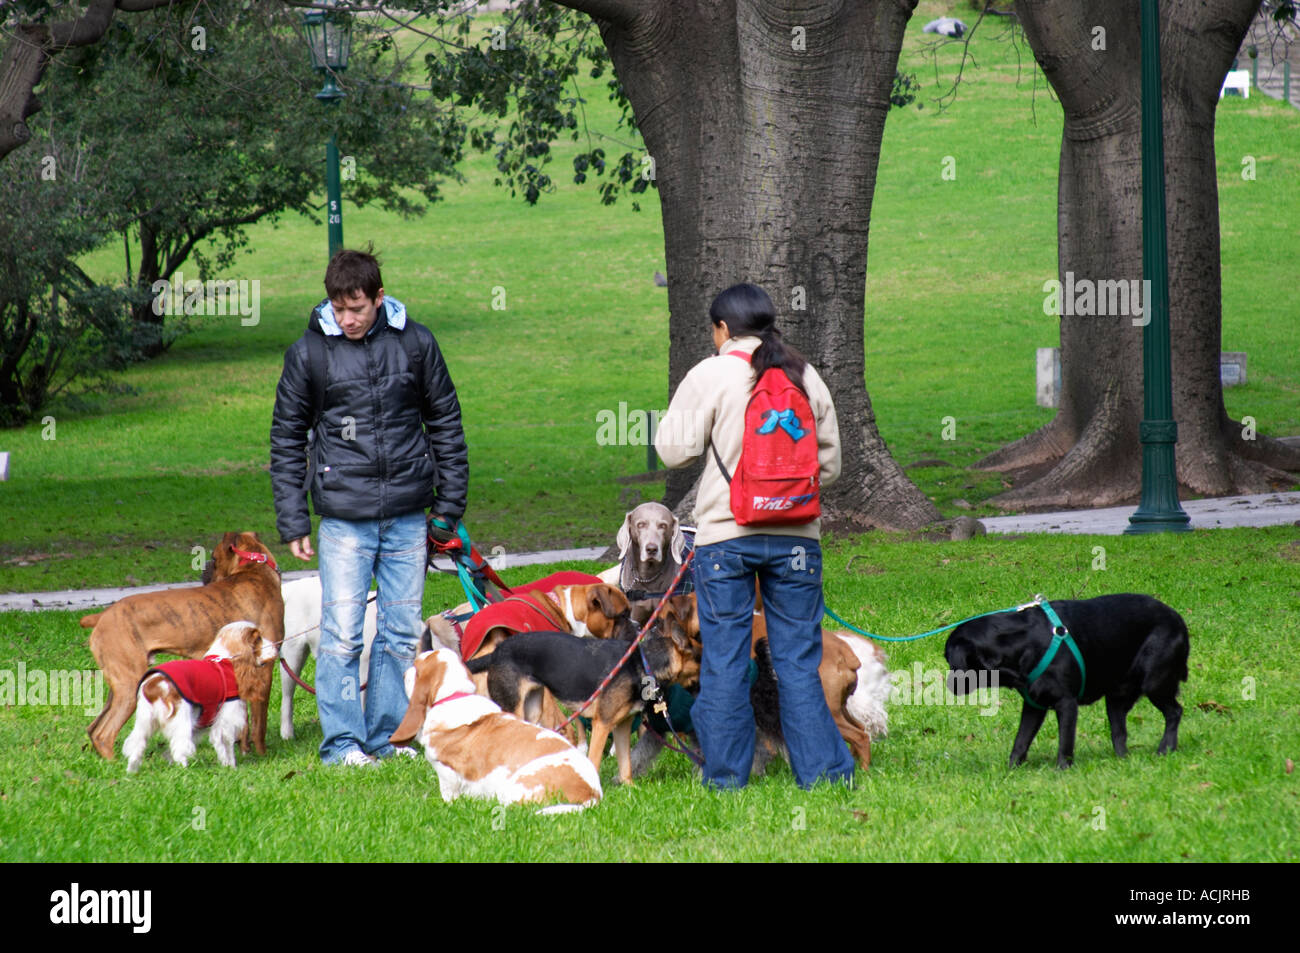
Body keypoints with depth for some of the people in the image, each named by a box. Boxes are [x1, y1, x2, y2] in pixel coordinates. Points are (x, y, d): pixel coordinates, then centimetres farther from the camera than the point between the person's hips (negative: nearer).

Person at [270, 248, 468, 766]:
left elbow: (445, 423, 11)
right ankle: (342, 740, -1)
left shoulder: (415, 343, 2)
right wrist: (292, 521, 1)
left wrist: (450, 505, 8)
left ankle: (388, 735, 16)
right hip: (344, 516, -2)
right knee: (341, 634, -7)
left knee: (402, 633, 6)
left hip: (408, 515, 2)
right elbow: (287, 438, 6)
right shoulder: (309, 353, -1)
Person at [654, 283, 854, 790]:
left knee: (724, 662, 5)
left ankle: (726, 777, 7)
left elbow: (675, 449, -4)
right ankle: (822, 770, 5)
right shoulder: (806, 377, 7)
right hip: (796, 536, 3)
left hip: (726, 534, -3)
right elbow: (830, 461, 12)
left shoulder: (710, 375, -4)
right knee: (799, 661, 7)